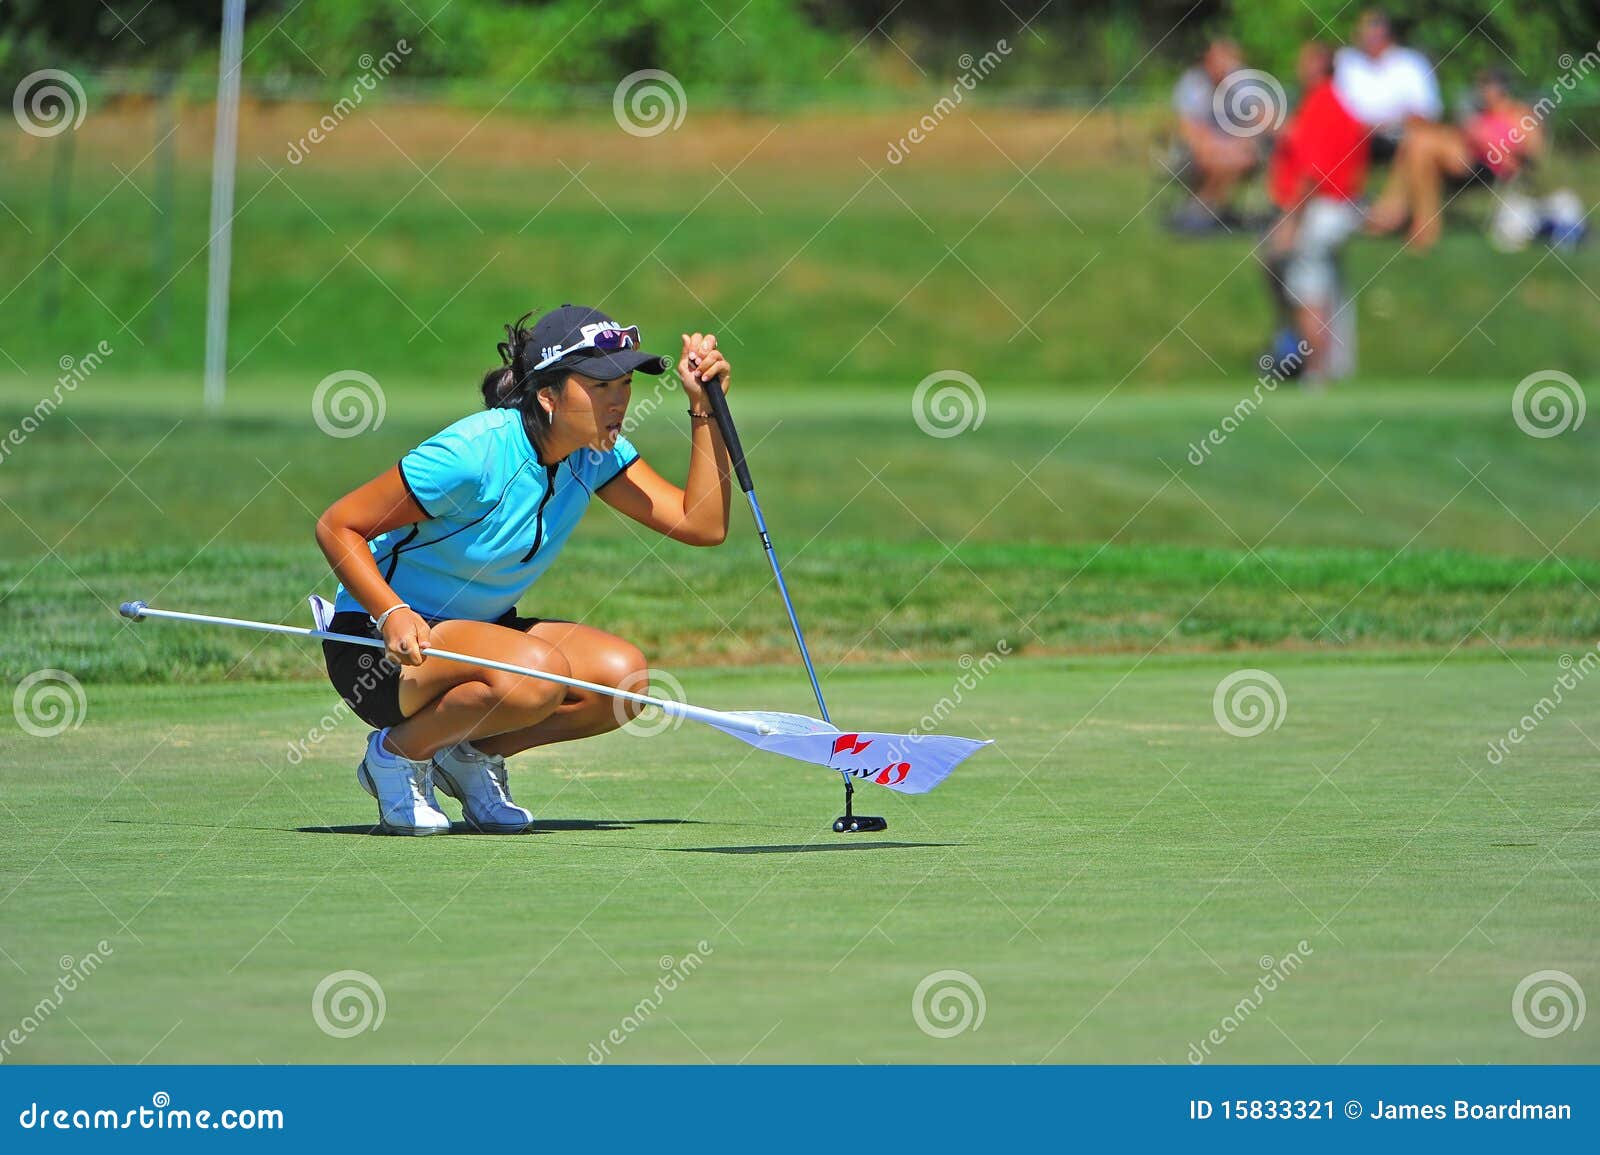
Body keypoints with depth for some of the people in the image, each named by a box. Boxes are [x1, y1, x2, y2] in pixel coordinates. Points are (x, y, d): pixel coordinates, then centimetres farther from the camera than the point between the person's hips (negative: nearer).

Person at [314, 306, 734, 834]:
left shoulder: (598, 454, -5)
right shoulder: (474, 452, -26)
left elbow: (703, 524, -9)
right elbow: (337, 526, -21)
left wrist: (703, 409, -15)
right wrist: (393, 615, -35)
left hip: (478, 629, 7)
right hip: (380, 643, -7)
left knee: (622, 672, -18)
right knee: (536, 672, -35)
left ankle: (470, 755, 4)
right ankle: (397, 753, -9)